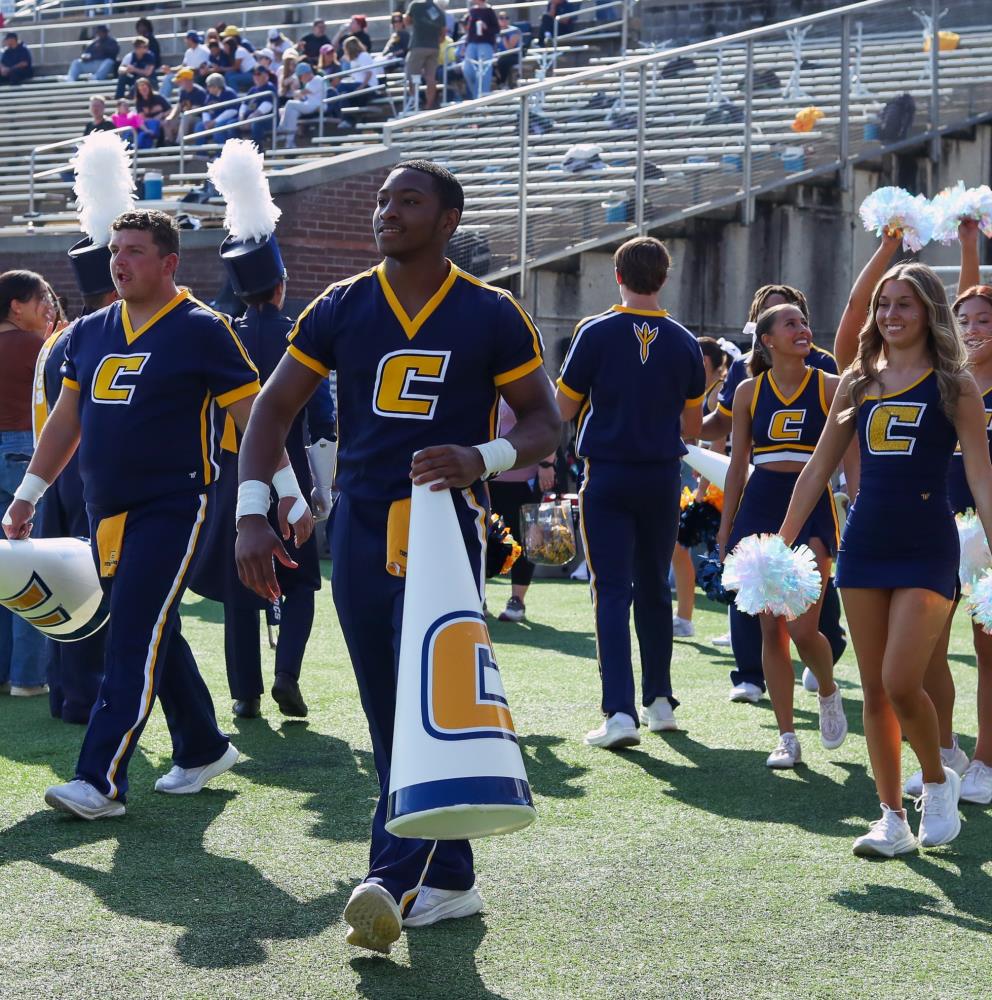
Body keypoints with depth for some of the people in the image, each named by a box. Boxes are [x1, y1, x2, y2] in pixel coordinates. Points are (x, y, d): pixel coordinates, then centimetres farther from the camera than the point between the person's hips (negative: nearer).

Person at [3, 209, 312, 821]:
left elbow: (254, 418, -6)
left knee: (135, 639, -12)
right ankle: (205, 749, 29)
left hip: (172, 510, -7)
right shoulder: (89, 333, 11)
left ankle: (102, 781, -13)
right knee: (155, 637, 14)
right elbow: (66, 420, 19)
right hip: (107, 514, 7)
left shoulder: (202, 330, -7)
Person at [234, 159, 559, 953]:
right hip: (362, 527, 4)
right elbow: (274, 411, 8)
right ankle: (448, 879, 16)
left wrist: (483, 458, -18)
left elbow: (544, 423, 3)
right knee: (390, 718, 6)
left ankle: (394, 880, -20)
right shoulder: (341, 309, 6)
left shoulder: (490, 315, 0)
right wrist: (251, 515, -4)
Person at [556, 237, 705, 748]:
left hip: (607, 476, -3)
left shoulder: (595, 333, -8)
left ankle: (619, 712, -16)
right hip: (662, 476, 3)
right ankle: (659, 701, 23)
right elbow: (693, 426, 9)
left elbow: (564, 409, -3)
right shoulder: (683, 342, 1)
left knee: (612, 591, -5)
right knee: (654, 589, 16)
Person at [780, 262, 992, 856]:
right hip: (864, 541, 5)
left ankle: (939, 781, 13)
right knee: (875, 689, 5)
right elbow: (818, 469, 14)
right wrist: (781, 542, 11)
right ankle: (893, 818, 12)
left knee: (902, 683, -14)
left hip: (928, 546, -5)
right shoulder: (859, 382, 10)